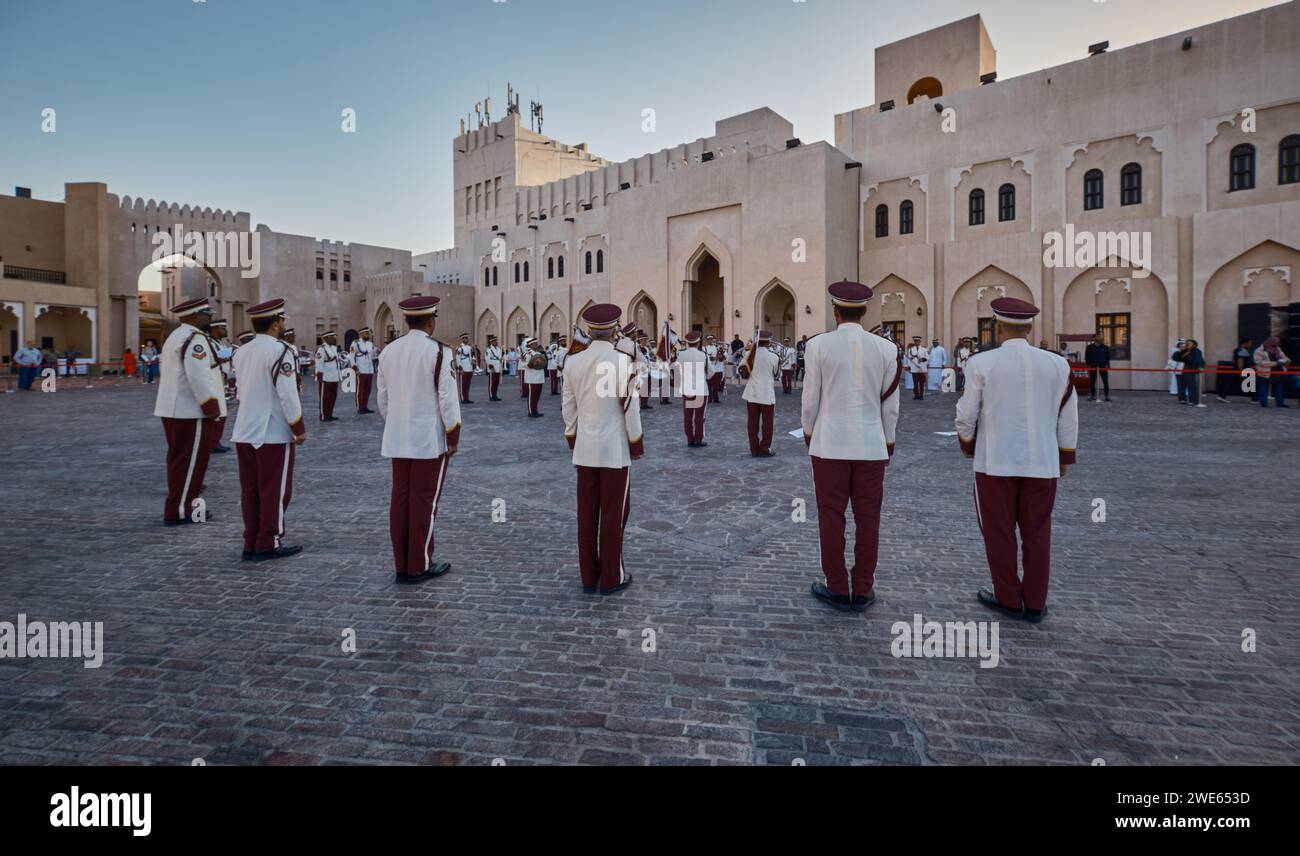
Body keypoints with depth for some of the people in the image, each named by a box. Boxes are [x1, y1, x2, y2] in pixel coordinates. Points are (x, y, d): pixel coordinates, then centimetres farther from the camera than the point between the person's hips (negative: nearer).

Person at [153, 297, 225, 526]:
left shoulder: (175, 336, 18)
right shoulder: (194, 338, -15)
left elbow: (171, 370, 20)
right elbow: (199, 377, -23)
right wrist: (212, 407, -18)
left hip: (173, 409, 11)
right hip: (190, 412, -11)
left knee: (180, 459, 16)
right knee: (190, 461, -4)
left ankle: (180, 506, 25)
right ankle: (178, 511, 1)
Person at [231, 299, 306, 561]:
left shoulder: (241, 352, 9)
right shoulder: (280, 351, -15)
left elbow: (242, 390, 15)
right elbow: (288, 394, -17)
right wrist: (299, 428, -10)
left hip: (245, 432, 7)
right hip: (274, 434, -7)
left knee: (250, 490, 12)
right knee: (275, 490, 3)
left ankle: (251, 543, 19)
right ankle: (268, 544, 9)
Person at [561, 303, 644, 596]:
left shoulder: (573, 362, 1)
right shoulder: (622, 361, -13)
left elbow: (568, 407, 7)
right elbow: (630, 406, -10)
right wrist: (637, 444, 1)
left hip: (585, 449, 5)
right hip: (616, 449, -4)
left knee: (587, 512, 10)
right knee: (614, 513, 5)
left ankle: (588, 577, 19)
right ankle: (611, 577, 13)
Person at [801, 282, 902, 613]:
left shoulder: (818, 345, -6)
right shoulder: (886, 348, 0)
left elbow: (810, 399, -2)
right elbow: (890, 404, 4)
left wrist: (808, 433, 14)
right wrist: (888, 442, 17)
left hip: (829, 443, -2)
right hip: (871, 445, 2)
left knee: (831, 517, 6)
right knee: (868, 518, 8)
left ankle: (836, 589, 13)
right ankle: (862, 591, 16)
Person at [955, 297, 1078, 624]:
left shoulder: (982, 363, -9)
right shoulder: (1057, 364, 2)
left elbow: (966, 415, -4)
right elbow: (1068, 418, 6)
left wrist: (968, 446, 14)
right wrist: (1064, 458, 17)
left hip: (996, 461, -3)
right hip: (1042, 463, 3)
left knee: (999, 531, 8)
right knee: (1037, 533, 10)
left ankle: (1008, 599, 15)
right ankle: (1035, 603, 16)